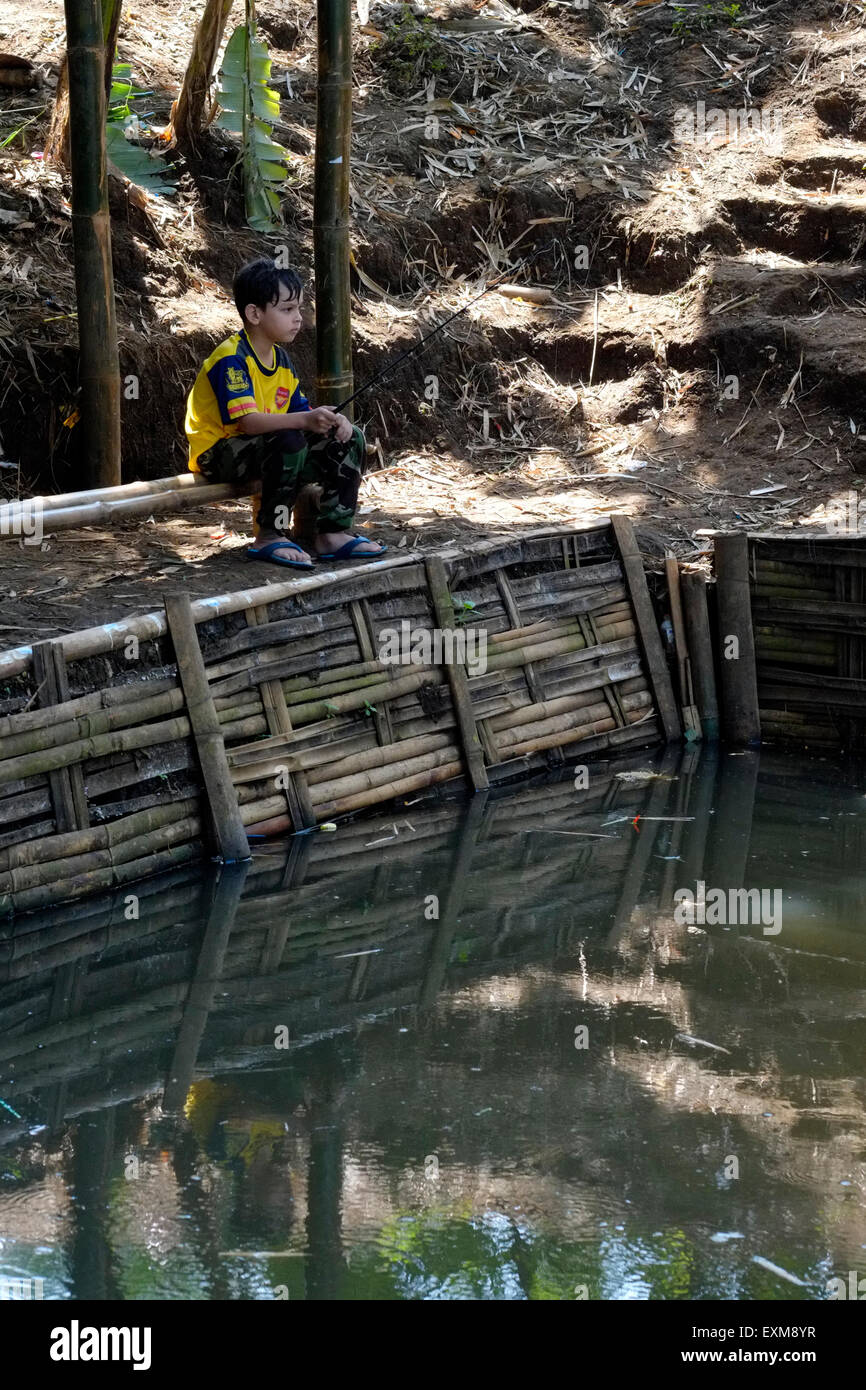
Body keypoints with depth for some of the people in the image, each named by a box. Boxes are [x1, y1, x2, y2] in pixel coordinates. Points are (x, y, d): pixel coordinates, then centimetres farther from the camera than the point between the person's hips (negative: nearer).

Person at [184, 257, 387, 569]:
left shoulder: (281, 358, 9)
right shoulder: (231, 359, -21)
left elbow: (298, 410, 10)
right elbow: (247, 421, -33)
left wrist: (332, 420, -13)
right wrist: (307, 420, -44)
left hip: (267, 451, 9)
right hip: (219, 455, -9)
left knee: (350, 442, -1)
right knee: (289, 441, -37)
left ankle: (333, 533, 2)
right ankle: (269, 537, -25)